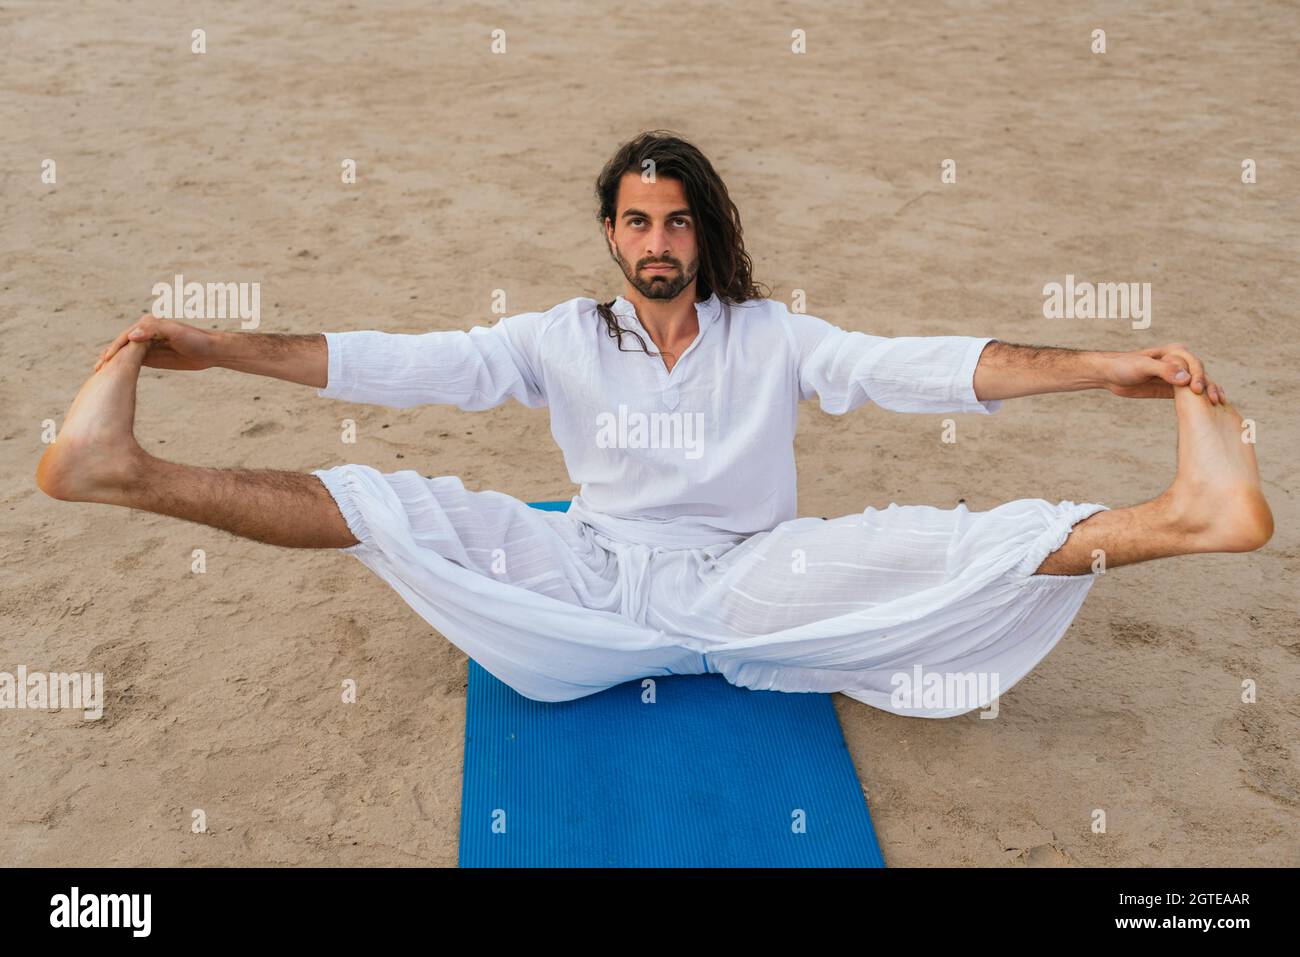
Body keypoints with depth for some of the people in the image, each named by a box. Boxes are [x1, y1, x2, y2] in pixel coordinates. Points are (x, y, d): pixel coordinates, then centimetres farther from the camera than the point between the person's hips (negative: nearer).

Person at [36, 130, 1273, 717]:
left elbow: (915, 367, -7)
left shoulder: (771, 335, 4)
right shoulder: (563, 338, 6)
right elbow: (413, 364, -1)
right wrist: (218, 347, -9)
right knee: (402, 506, -15)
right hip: (596, 590, 0)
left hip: (750, 589, 0)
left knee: (927, 543, -22)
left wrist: (1103, 366, -19)